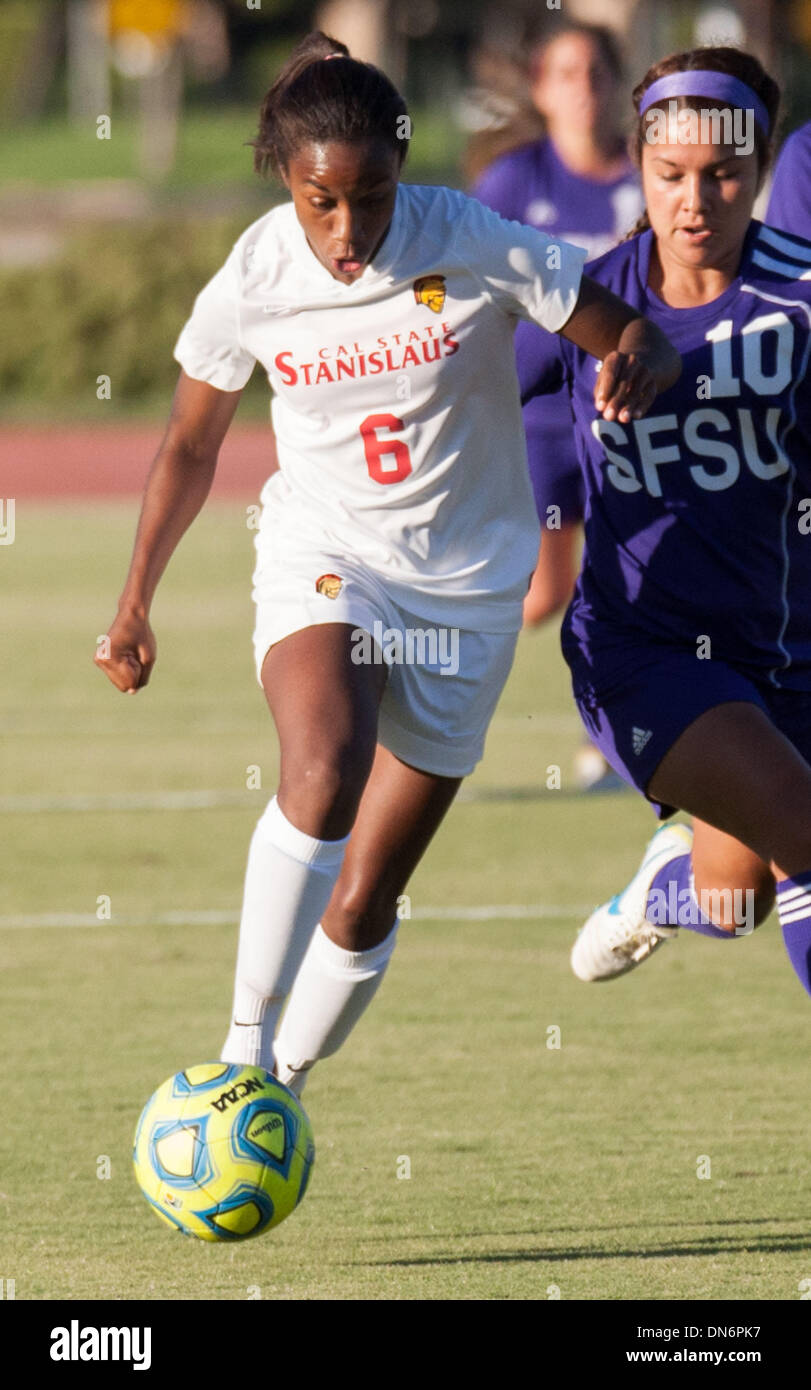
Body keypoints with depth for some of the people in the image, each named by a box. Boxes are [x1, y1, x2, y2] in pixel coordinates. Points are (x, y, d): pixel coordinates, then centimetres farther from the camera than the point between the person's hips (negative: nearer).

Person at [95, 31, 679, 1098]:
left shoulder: (480, 249, -15)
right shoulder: (251, 285, -11)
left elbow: (634, 340, -6)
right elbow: (190, 448, 7)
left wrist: (637, 365, -32)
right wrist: (136, 601, 13)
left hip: (465, 588, 1)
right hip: (322, 561, -1)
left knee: (366, 899, 2)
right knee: (324, 769, -34)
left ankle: (283, 1090, 23)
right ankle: (245, 1044, -27)